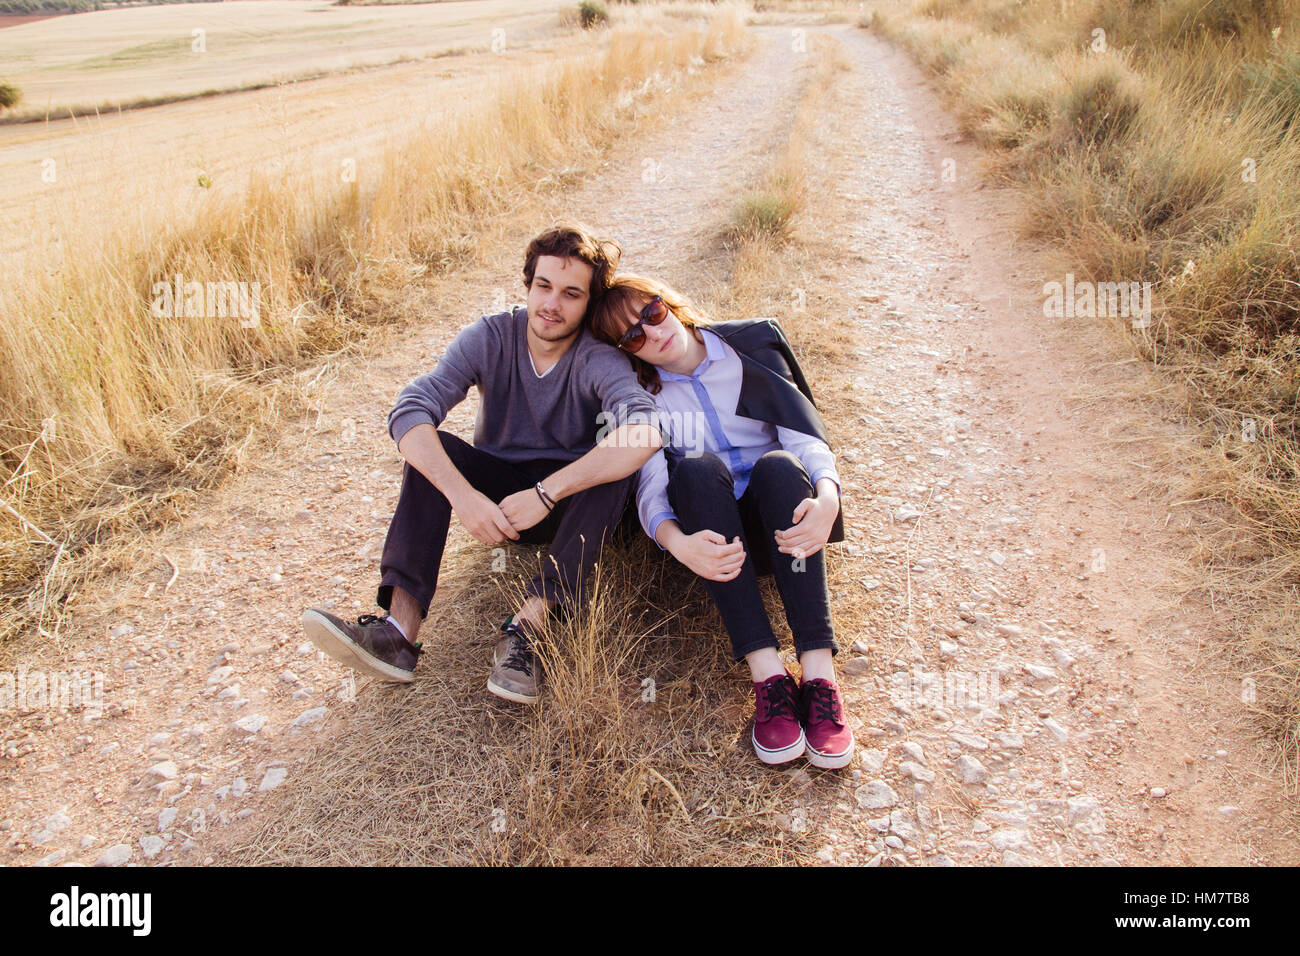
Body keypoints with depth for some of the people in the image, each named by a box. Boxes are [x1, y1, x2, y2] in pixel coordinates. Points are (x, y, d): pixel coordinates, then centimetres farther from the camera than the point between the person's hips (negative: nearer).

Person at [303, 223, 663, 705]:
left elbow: (644, 432, -40)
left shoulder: (598, 359, -19)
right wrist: (462, 493, -41)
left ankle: (527, 624, -40)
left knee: (620, 459, -31)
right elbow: (408, 411, -25)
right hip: (495, 491, 2)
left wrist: (544, 494, -43)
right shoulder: (489, 338, -11)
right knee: (430, 448, -24)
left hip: (567, 506, -2)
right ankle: (400, 627, -36)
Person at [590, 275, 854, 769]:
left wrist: (827, 499, -30)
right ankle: (766, 672, -41)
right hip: (710, 534, 0)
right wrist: (678, 542, -34)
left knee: (778, 463, -31)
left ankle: (818, 672, -41)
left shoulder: (751, 346, 4)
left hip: (777, 523, 1)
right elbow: (651, 487, -11)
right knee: (696, 466, -30)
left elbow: (807, 436, -9)